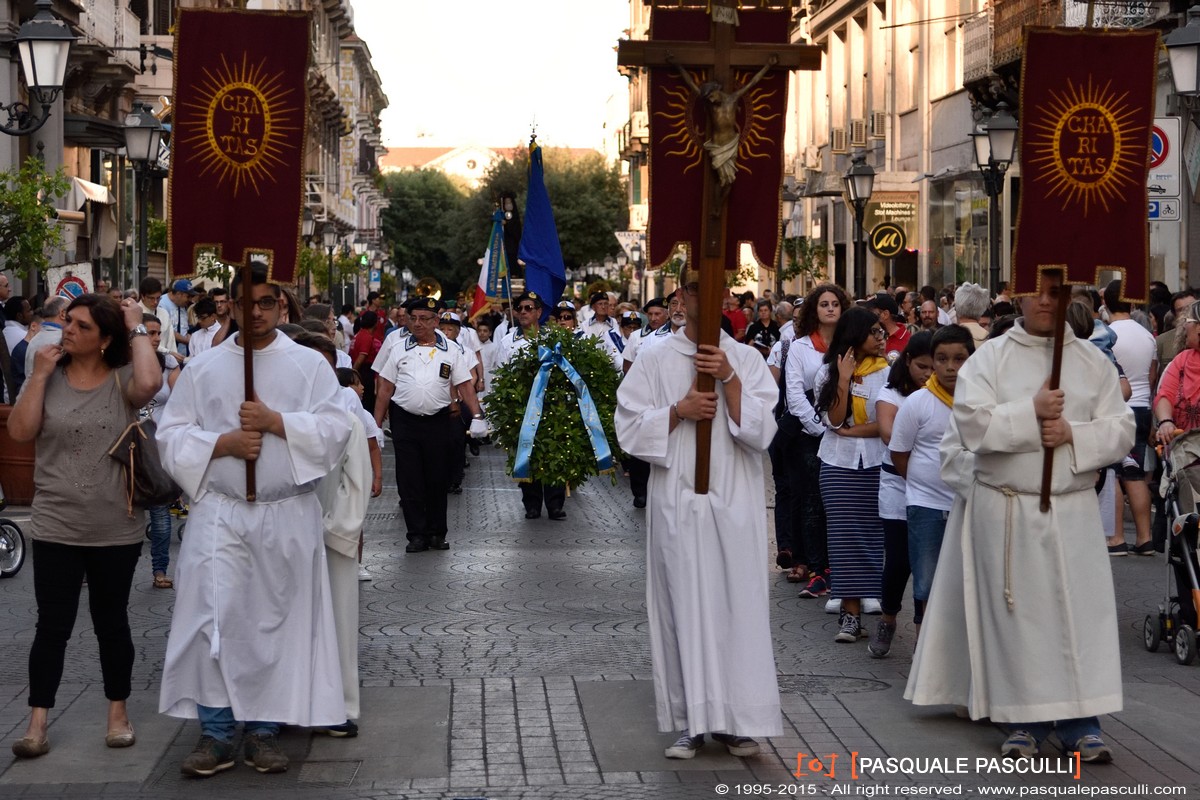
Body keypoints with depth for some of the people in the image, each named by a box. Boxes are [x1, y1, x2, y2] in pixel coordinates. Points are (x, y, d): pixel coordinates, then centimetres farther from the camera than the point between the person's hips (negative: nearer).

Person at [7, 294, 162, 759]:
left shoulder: (121, 380, -5)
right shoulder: (49, 377, 1)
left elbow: (149, 383, -29)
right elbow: (20, 432, -8)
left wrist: (137, 329, -16)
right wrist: (38, 375, -12)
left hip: (116, 530, -1)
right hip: (54, 528, 1)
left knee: (111, 624, 11)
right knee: (52, 625, 3)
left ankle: (118, 712, 25)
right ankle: (37, 723, 8)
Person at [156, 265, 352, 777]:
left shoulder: (309, 365, 4)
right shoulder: (203, 368, 7)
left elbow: (335, 429, -5)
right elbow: (172, 435, 3)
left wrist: (275, 421, -15)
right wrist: (223, 443, -12)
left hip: (287, 516, 0)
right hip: (219, 513, 0)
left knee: (276, 621, 5)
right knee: (215, 619, -6)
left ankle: (265, 730, 16)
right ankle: (216, 733, 2)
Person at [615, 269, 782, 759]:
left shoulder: (747, 360, 5)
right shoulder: (655, 360, 4)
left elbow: (761, 433, -3)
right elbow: (629, 429, 1)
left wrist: (730, 380, -13)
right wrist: (678, 411, -12)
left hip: (735, 503, 0)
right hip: (677, 502, 0)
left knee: (738, 608, 0)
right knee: (684, 608, 1)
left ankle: (736, 719, 7)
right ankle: (691, 722, 8)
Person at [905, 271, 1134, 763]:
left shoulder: (1093, 362, 6)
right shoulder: (989, 358, 1)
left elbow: (1121, 430, 1)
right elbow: (971, 425, -11)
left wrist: (1073, 434, -15)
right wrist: (1032, 412, -17)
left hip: (1073, 511, 2)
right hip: (1005, 511, -1)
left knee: (1081, 610, -2)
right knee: (1017, 614, 3)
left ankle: (1081, 719, 4)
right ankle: (1024, 720, 10)